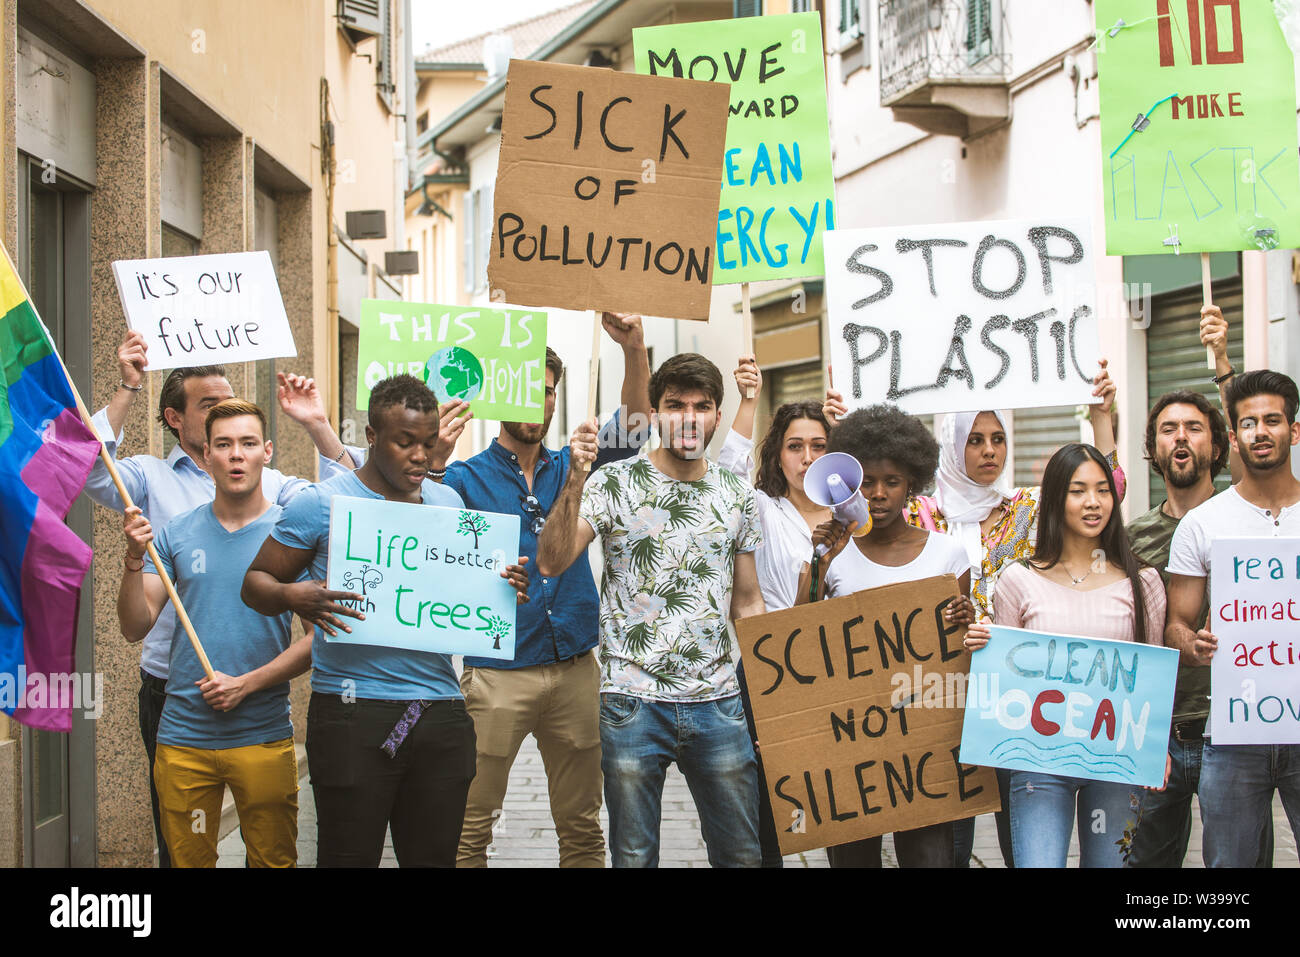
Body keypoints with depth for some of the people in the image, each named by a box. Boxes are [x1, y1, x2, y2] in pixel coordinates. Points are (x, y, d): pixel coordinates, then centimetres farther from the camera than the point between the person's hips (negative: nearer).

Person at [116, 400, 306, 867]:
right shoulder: (174, 534, 5)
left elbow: (319, 636, -5)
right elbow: (135, 628, 1)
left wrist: (247, 683, -13)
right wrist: (134, 560, -14)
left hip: (264, 736, -2)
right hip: (183, 738, 2)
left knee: (274, 861, 6)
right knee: (188, 860, 11)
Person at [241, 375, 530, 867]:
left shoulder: (449, 503, 13)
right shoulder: (320, 504, -2)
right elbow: (255, 583, 3)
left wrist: (504, 588, -1)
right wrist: (293, 596, -20)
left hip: (440, 712, 4)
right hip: (354, 715, -4)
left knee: (434, 856, 9)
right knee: (349, 858, -1)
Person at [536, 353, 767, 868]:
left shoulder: (737, 496, 8)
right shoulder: (615, 482, -3)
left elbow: (747, 604, 14)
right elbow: (551, 563, -15)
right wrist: (575, 480, -26)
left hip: (718, 703, 3)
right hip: (632, 703, -3)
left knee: (742, 853, 8)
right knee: (633, 855, 8)